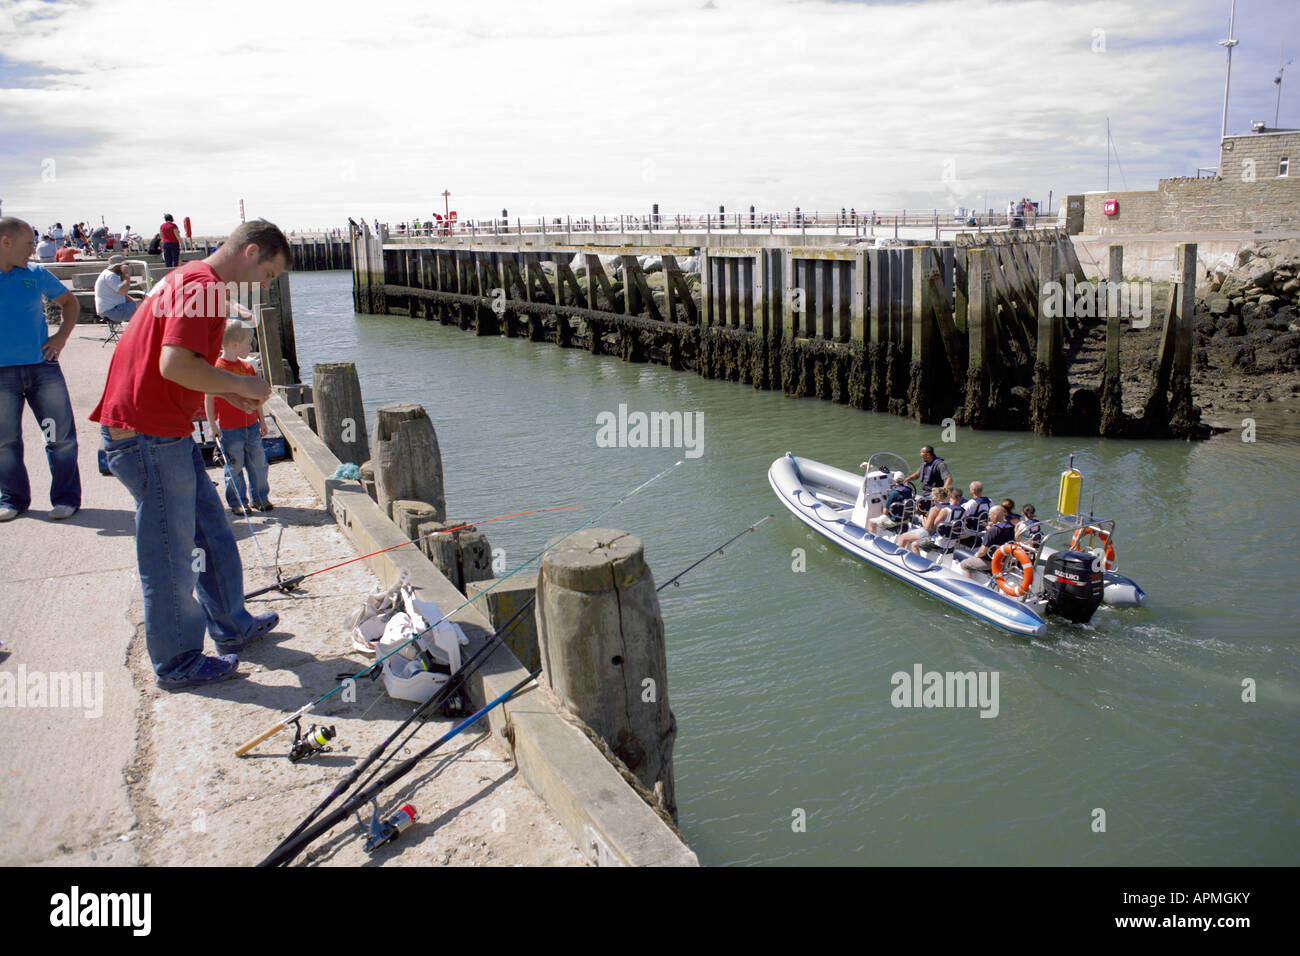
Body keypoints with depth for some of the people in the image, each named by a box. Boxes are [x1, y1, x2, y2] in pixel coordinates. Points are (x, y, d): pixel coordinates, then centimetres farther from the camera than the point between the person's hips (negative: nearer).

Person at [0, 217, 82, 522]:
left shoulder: (36, 274, 6)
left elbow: (69, 301, 20)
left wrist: (62, 335, 7)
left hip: (43, 366, 1)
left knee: (61, 436, 0)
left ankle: (66, 497, 11)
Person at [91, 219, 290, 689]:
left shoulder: (190, 280, 17)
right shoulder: (202, 286, -17)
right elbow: (175, 365, -27)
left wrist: (230, 393, 10)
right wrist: (240, 384, -14)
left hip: (165, 432, 11)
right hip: (149, 437, -11)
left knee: (211, 530, 18)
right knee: (171, 552, 1)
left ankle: (231, 625, 32)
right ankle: (177, 662, 14)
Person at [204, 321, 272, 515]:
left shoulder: (247, 367, 10)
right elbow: (209, 399, -7)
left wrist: (262, 420, 19)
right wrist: (213, 426, -9)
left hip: (251, 425, 6)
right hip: (229, 428, -6)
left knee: (258, 463, 9)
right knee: (235, 466, 3)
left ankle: (259, 497, 23)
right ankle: (237, 501, 15)